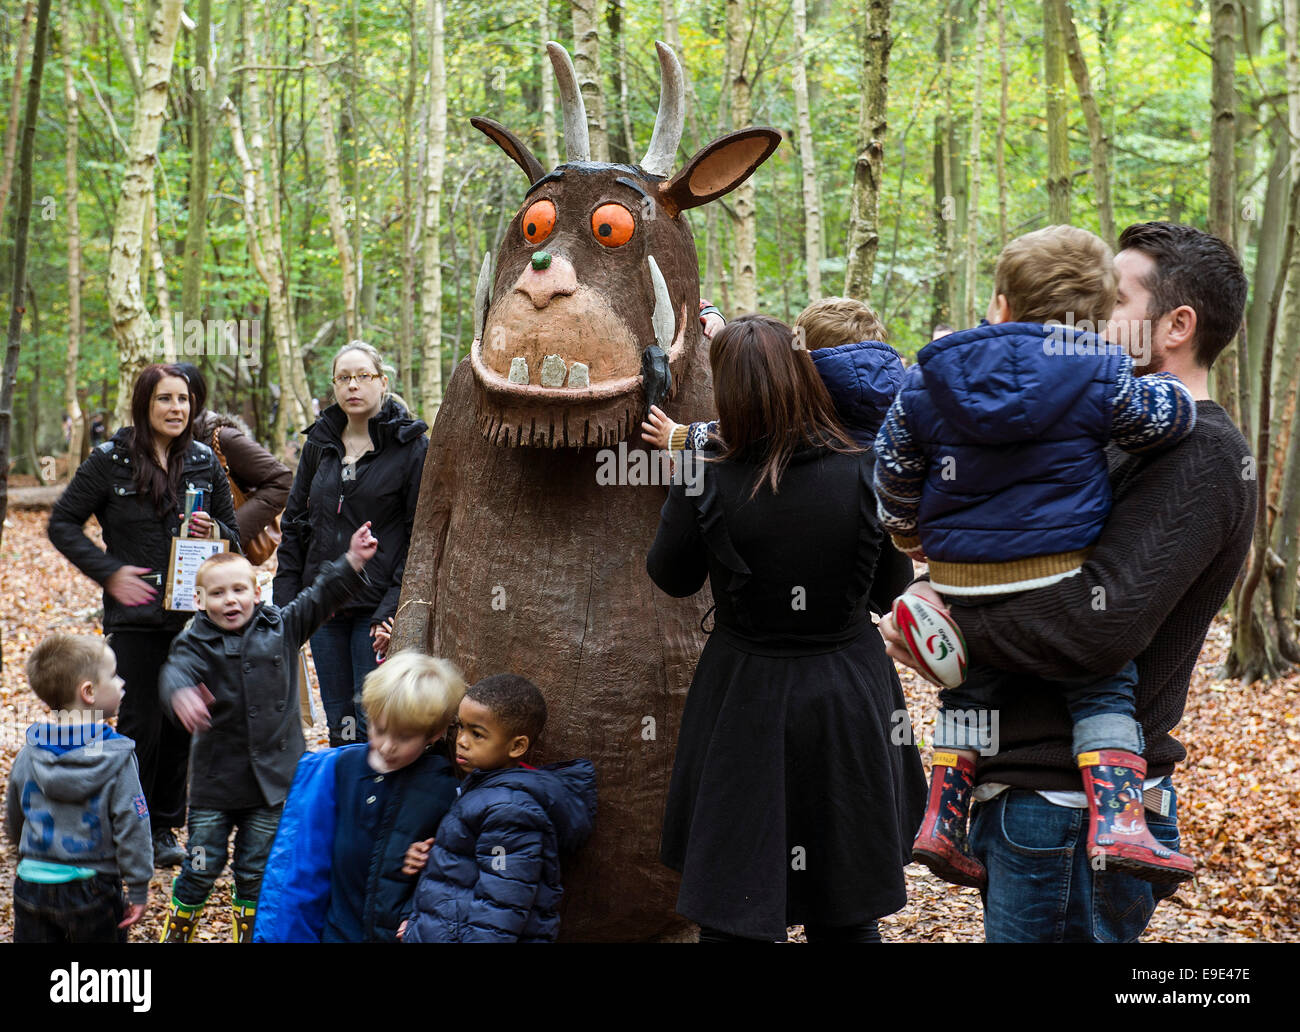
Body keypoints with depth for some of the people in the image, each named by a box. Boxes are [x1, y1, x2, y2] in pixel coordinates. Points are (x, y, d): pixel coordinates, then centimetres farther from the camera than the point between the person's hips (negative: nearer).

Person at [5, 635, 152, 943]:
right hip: (93, 891, -4)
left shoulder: (28, 755, -1)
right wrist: (139, 891, -6)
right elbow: (132, 828, -14)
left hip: (32, 884, 4)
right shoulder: (117, 759, -15)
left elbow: (13, 824, 12)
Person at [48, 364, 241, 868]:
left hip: (193, 614, 3)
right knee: (140, 726, -1)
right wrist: (109, 572, -9)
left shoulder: (204, 462, 7)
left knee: (181, 725, 7)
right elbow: (62, 524, 2)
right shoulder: (110, 460, -3)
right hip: (135, 618, -3)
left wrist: (213, 530, -8)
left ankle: (165, 828, 21)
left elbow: (235, 534, 15)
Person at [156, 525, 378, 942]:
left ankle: (250, 931, 32)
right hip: (215, 779, -2)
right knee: (202, 865, 8)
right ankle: (177, 930, 28)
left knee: (257, 868, 14)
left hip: (273, 778, 2)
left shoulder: (280, 628, 0)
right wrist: (181, 695, -51)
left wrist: (353, 560, -8)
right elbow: (175, 673, -27)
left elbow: (320, 598, 4)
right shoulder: (196, 643, -9)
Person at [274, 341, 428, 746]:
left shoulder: (411, 447, -4)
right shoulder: (319, 443, 11)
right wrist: (285, 603, 6)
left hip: (378, 604, -5)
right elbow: (293, 525, 15)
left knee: (372, 725, -5)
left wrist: (395, 610, -15)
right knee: (338, 724, 9)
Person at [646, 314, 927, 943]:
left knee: (730, 912, 12)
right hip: (848, 698, 2)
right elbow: (889, 589, 2)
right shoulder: (863, 474, -11)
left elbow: (671, 578, 2)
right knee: (847, 918, 17)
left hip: (745, 699, -2)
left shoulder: (707, 485, -16)